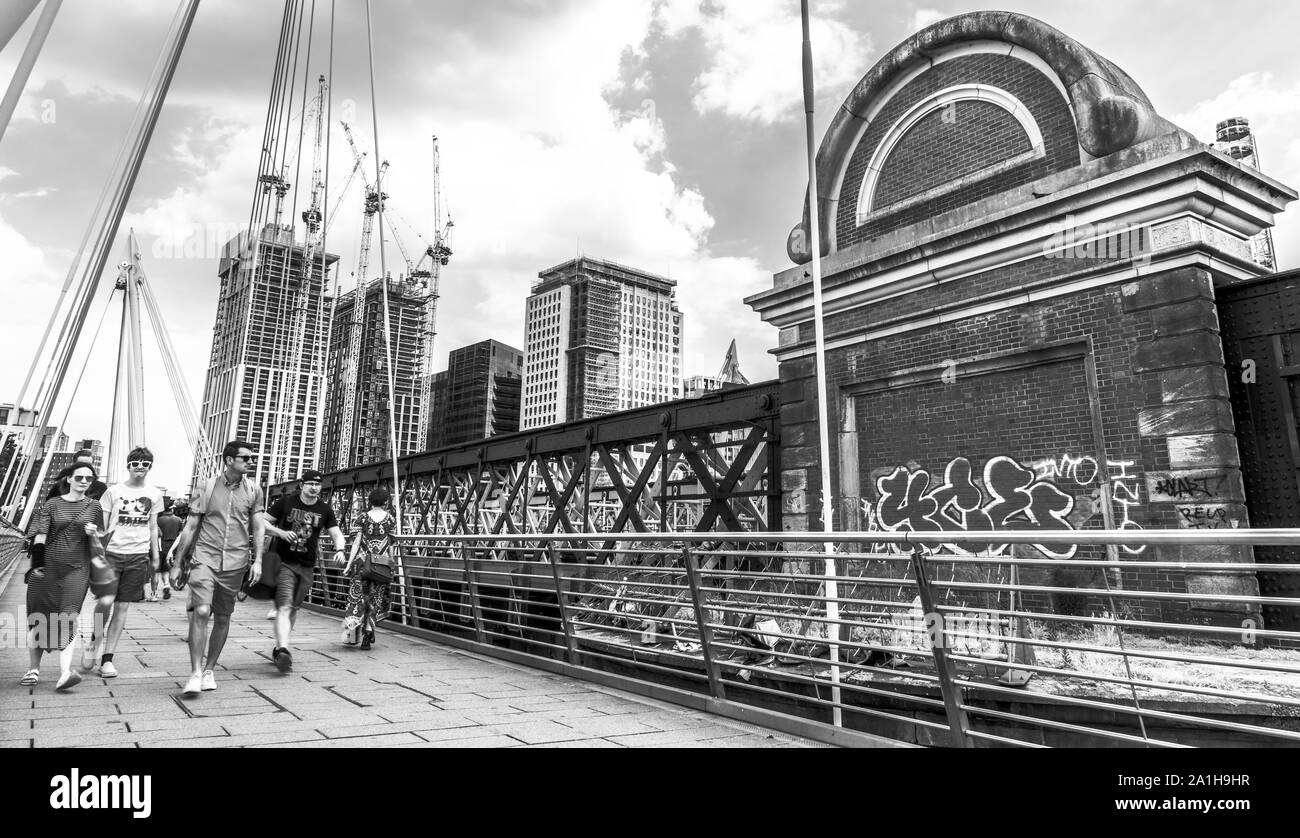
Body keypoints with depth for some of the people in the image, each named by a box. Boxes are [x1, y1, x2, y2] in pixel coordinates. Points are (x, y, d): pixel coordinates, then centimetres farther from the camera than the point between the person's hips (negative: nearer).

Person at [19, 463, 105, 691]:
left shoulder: (94, 506, 10)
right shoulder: (52, 504, 5)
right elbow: (41, 535, -3)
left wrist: (92, 534, -9)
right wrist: (36, 563, -14)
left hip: (76, 569, -1)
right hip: (47, 567, 1)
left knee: (70, 617, -13)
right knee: (38, 618, 7)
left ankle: (65, 672, -24)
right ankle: (34, 669, 24)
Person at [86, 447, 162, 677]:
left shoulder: (154, 494, 9)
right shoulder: (114, 491, 2)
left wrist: (155, 556, 12)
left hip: (139, 555, 2)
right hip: (112, 552, -2)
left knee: (123, 607, 4)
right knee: (106, 601, -15)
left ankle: (107, 659, 12)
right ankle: (94, 641, 15)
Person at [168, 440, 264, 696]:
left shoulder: (253, 491, 6)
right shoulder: (207, 487, 1)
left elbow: (258, 529, 9)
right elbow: (190, 527, 6)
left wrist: (257, 560, -2)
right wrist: (177, 564, 7)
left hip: (234, 563, 2)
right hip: (205, 558, -2)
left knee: (222, 619, 9)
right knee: (201, 611, -17)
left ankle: (209, 670, 24)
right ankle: (195, 673, -9)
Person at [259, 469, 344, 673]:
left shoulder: (324, 509, 5)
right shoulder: (286, 502, -1)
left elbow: (336, 533, 3)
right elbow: (262, 521, 3)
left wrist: (339, 549, -17)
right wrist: (281, 532, -14)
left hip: (307, 566, 4)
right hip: (282, 562, -4)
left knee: (294, 609, 13)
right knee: (284, 607, -16)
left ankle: (279, 648, 30)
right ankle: (283, 651, -24)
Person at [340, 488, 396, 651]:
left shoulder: (363, 517, 1)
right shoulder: (389, 518, 3)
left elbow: (357, 542, -3)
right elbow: (390, 544, 4)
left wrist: (349, 564, -1)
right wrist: (390, 564, 12)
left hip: (363, 561, 0)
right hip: (382, 563, 1)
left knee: (358, 596, 10)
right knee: (375, 598, 9)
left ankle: (352, 632, 3)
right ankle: (368, 633, 3)